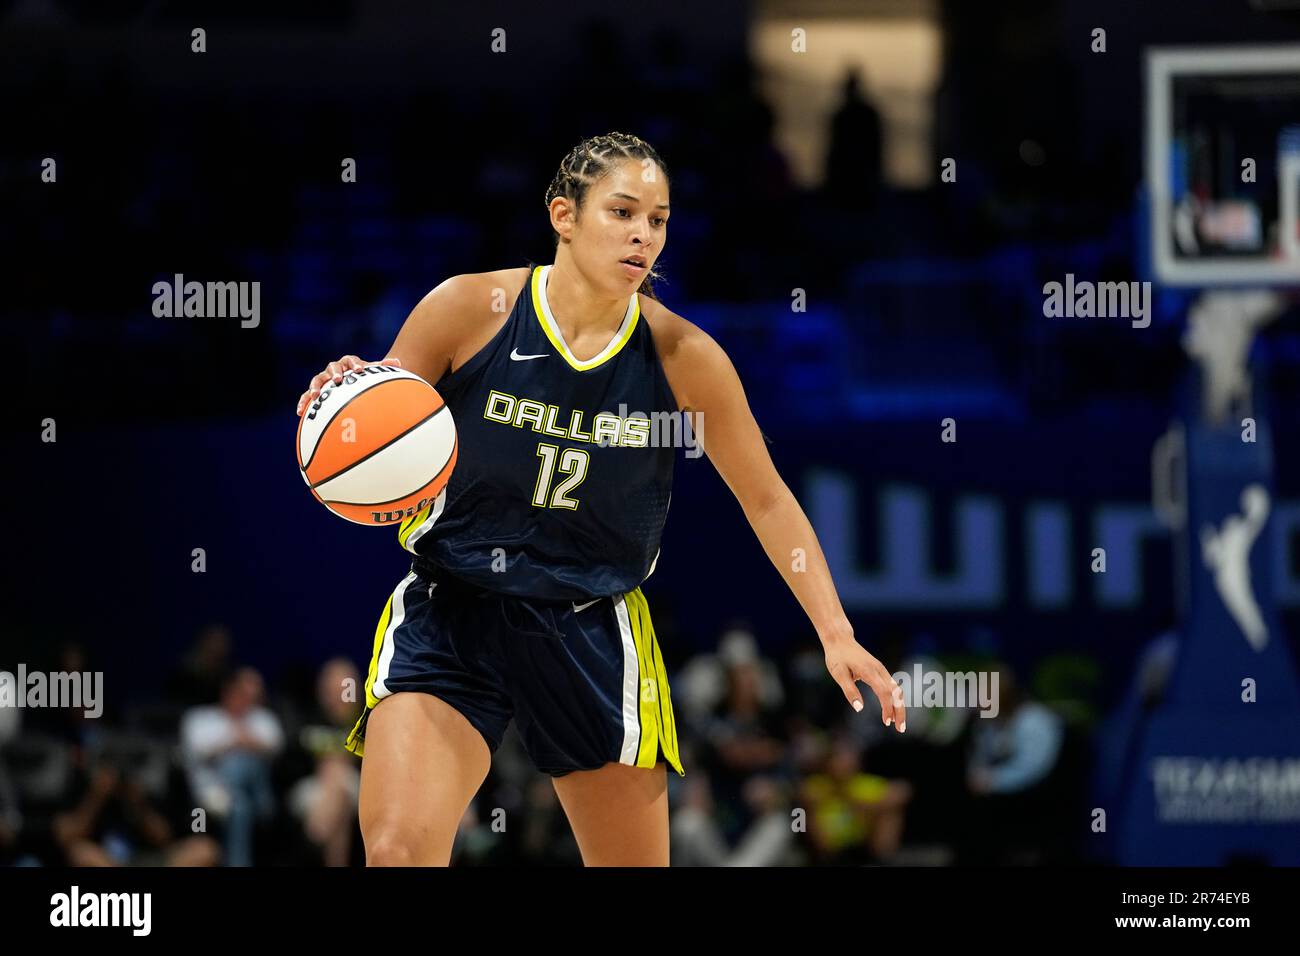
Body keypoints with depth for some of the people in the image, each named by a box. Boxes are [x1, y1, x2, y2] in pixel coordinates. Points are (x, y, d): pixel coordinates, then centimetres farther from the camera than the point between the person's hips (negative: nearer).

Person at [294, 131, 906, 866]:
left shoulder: (684, 358, -7)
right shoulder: (470, 310, -11)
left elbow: (767, 500, 5)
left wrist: (837, 633, -2)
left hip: (594, 634, 2)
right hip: (450, 614, -2)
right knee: (398, 848, -24)